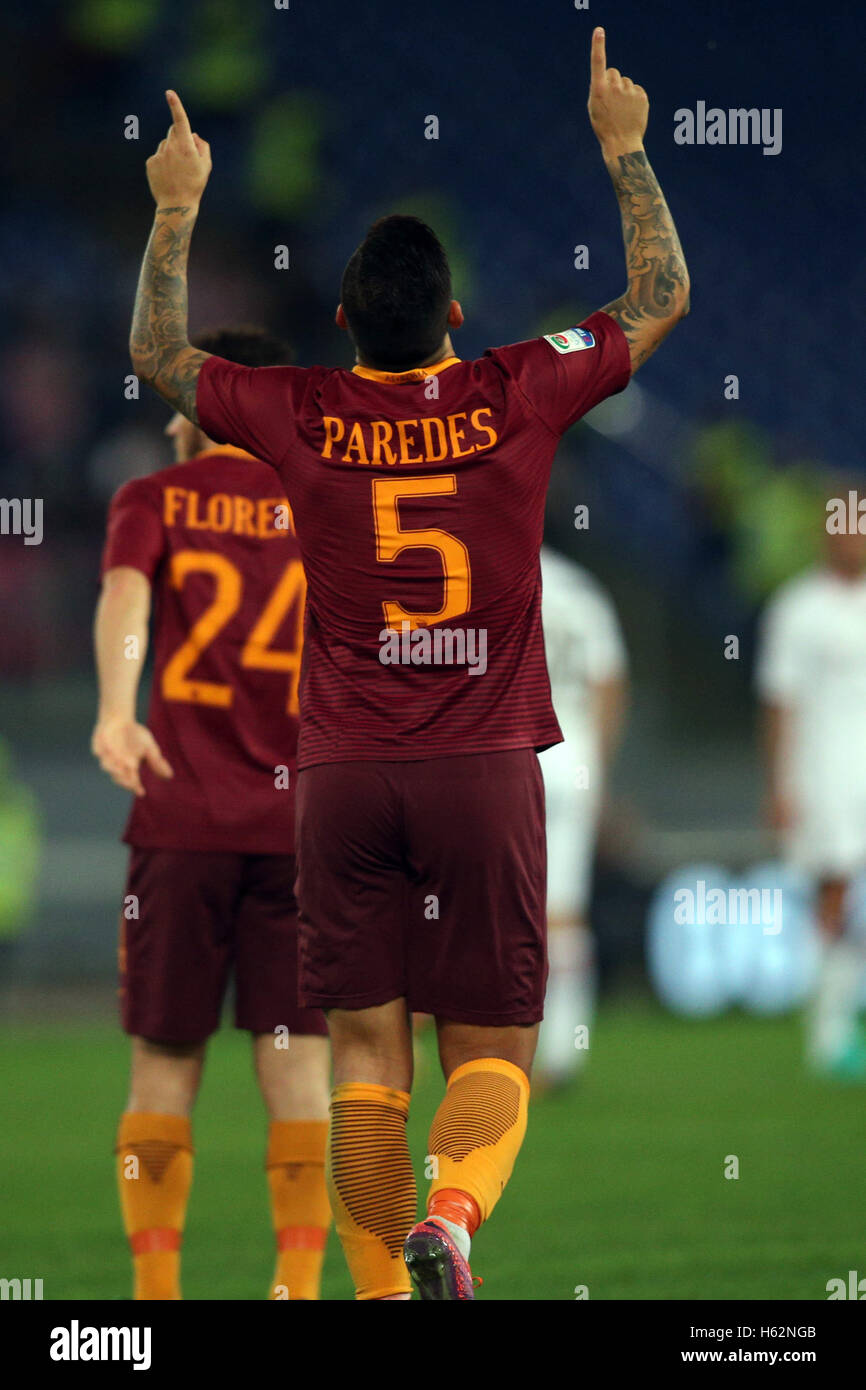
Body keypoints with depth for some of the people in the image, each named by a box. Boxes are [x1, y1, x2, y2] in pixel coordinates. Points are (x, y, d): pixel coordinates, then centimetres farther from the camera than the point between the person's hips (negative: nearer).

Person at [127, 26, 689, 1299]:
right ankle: (453, 1215, -25)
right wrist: (627, 149, 18)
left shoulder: (303, 417, -2)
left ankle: (382, 1285, 3)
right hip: (488, 767, -1)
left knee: (365, 1049, 6)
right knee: (493, 1049, 3)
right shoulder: (518, 397, -4)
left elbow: (157, 352, 15)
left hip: (344, 774, 1)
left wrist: (177, 211, 21)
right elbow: (662, 298, 10)